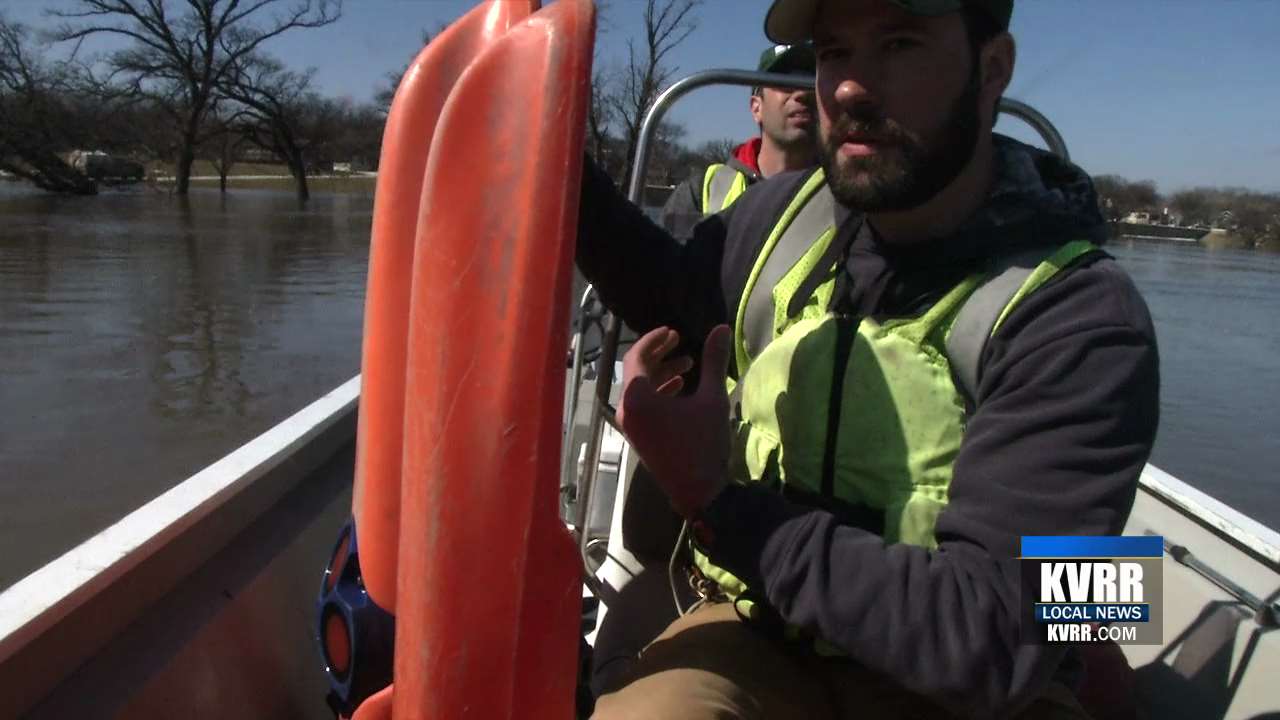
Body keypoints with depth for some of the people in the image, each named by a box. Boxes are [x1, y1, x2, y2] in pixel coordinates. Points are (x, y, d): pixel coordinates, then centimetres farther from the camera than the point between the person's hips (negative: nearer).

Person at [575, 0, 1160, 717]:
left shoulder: (1082, 322, -20)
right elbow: (673, 298, 18)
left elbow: (985, 644, -25)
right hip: (759, 637, 4)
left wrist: (718, 502, -22)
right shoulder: (783, 214, -3)